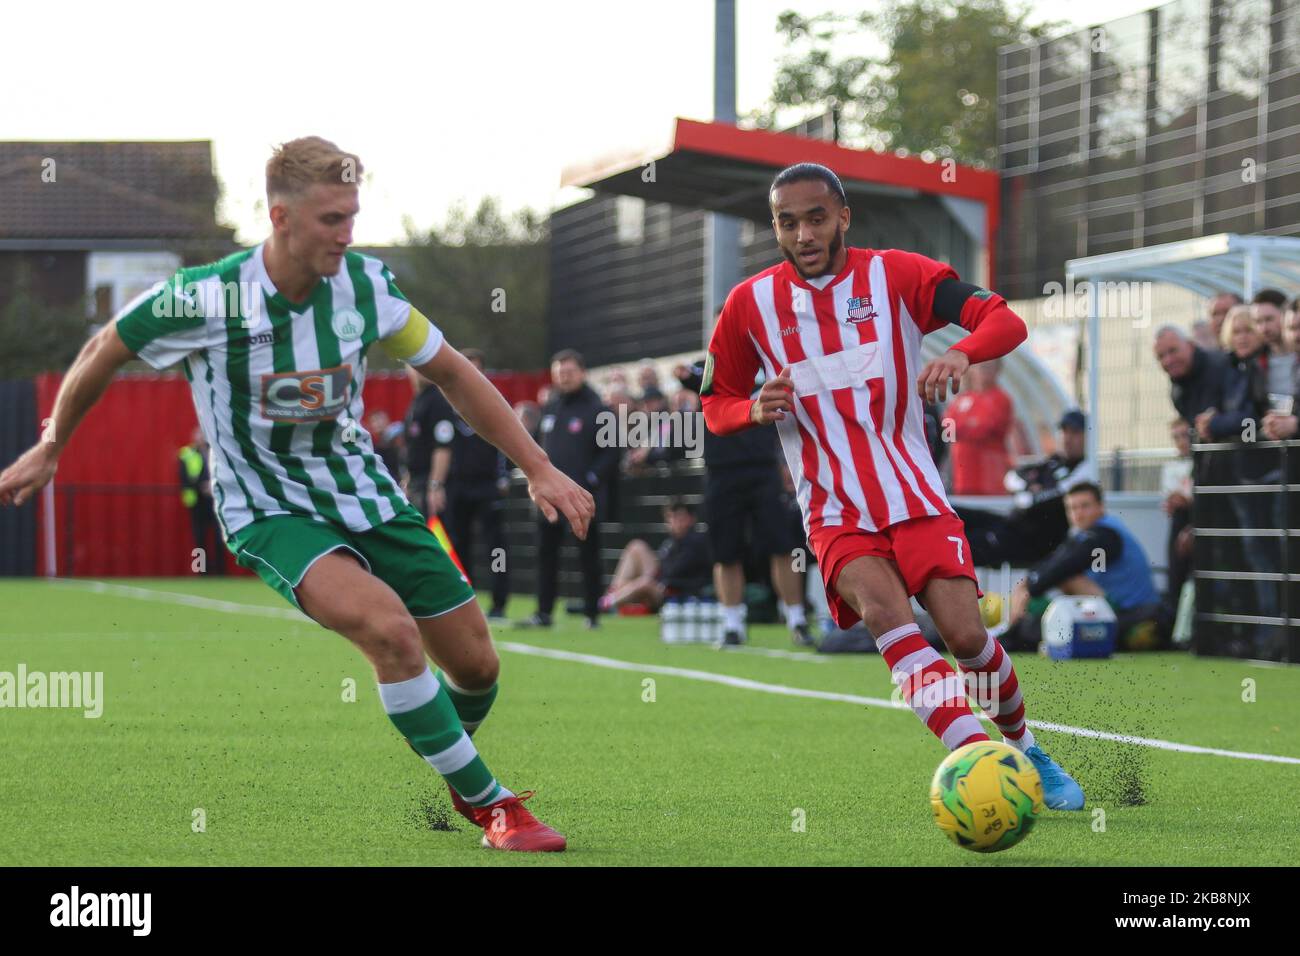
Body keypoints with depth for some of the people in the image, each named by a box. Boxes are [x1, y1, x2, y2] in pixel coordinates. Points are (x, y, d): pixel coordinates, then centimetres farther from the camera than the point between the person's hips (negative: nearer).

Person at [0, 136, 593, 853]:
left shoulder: (364, 284, -10)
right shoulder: (206, 299, -21)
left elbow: (450, 372, 4)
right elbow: (104, 352, -2)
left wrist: (538, 468, 1)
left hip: (360, 487, 5)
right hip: (267, 508, -5)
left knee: (475, 664, 2)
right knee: (389, 629, -30)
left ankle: (452, 757, 37)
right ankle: (489, 804, -14)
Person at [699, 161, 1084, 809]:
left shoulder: (895, 275, -2)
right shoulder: (750, 304, 1)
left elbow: (1005, 321, -8)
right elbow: (715, 403, 12)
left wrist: (961, 353, -30)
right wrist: (755, 410, -12)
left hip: (916, 497, 0)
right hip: (836, 514, 0)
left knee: (966, 635, -12)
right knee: (884, 611, -28)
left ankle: (1026, 752, 17)